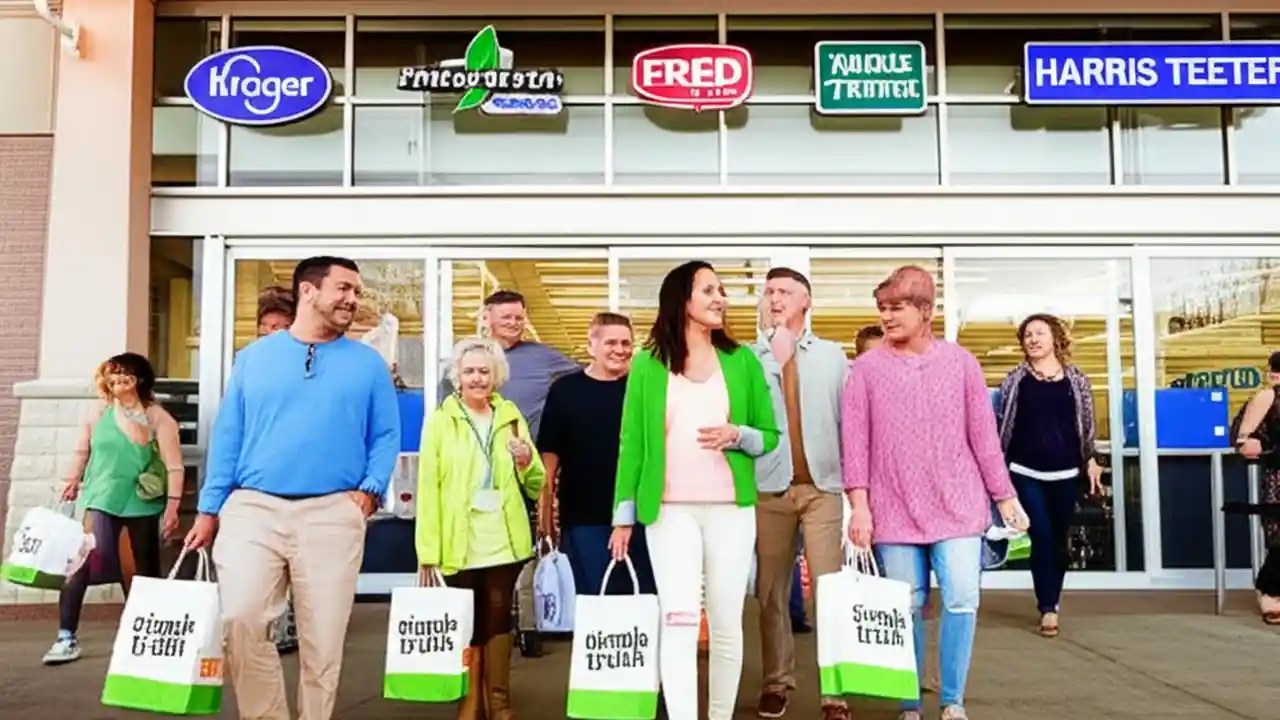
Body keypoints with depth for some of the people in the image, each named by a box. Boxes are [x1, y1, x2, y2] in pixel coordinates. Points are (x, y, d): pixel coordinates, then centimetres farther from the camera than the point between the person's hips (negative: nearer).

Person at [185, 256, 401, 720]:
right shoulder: (254, 357, 10)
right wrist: (209, 510, 7)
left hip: (331, 515, 0)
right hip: (253, 508, 0)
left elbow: (386, 435, 9)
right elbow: (227, 434, 10)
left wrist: (371, 490, -6)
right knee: (237, 621, -13)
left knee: (323, 641, 2)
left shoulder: (369, 364, 9)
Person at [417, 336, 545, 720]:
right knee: (467, 623, 8)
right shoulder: (440, 420, 0)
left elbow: (535, 485, 13)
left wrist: (527, 461, -9)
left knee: (498, 619, 6)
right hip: (460, 543, -2)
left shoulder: (511, 416, 9)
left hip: (503, 540, 2)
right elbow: (428, 488, -6)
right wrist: (428, 550, -12)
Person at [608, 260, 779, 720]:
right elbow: (631, 443, 5)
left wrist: (737, 435, -12)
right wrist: (624, 515, 3)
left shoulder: (742, 361, 5)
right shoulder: (648, 364, 3)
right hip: (670, 510, -1)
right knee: (679, 620, -8)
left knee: (726, 623, 8)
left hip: (731, 509, 2)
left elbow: (770, 435, 10)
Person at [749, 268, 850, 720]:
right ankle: (777, 681, 19)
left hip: (822, 485, 0)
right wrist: (776, 356, -7)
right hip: (768, 487, 1)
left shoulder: (832, 355, 8)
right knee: (771, 591, 7)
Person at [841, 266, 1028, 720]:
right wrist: (859, 504, -9)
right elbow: (855, 440, -2)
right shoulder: (867, 367, 0)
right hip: (894, 510, 0)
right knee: (907, 609, 6)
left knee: (962, 601, -5)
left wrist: (1005, 497, 6)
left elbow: (983, 436, 6)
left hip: (957, 505, 1)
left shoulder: (960, 361, 3)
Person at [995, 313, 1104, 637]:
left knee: (1059, 540, 10)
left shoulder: (1076, 379, 4)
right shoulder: (1015, 380, 2)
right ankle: (1048, 608, -4)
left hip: (1065, 473, 2)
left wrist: (1091, 461, 6)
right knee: (1041, 537, -7)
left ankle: (1050, 603, 24)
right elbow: (1002, 424, 4)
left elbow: (1087, 423, 10)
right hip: (1027, 472, -2)